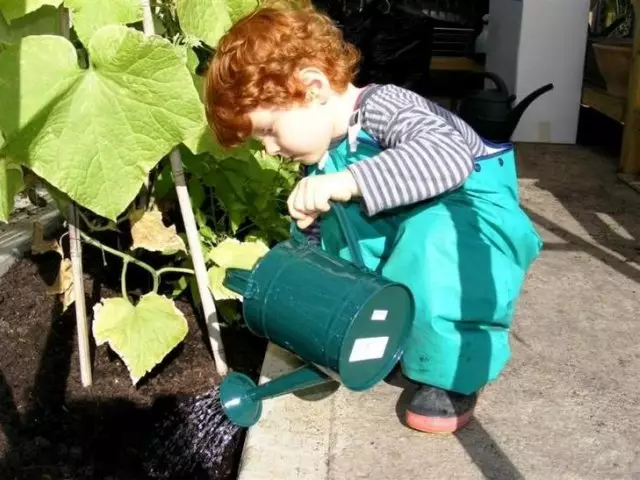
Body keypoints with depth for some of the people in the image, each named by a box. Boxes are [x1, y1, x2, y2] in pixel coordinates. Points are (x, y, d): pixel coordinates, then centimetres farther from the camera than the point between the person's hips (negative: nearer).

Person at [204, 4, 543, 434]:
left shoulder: (384, 107, -27)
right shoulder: (323, 156, -1)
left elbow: (450, 158, -48)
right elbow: (315, 236, 12)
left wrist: (346, 183, -53)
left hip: (470, 206, -9)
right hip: (405, 225, 9)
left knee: (432, 245, -38)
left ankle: (454, 371, -18)